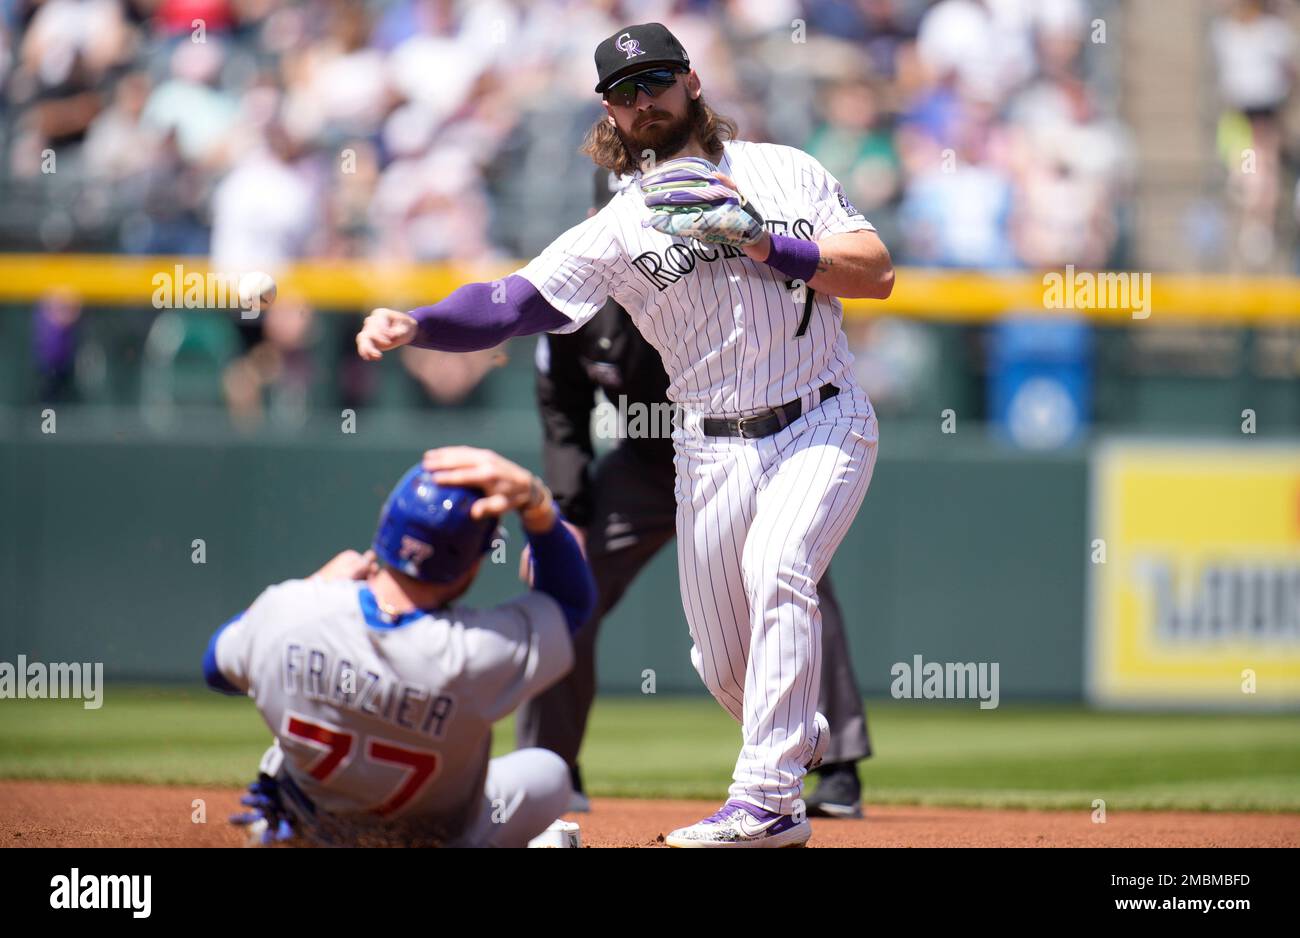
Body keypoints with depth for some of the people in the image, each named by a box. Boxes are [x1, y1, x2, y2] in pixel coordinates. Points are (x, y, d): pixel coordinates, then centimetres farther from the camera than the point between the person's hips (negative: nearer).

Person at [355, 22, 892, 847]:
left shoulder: (785, 171, 1)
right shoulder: (619, 229, -1)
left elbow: (877, 273, -6)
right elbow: (515, 303, -13)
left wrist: (761, 243, -17)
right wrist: (413, 325, -30)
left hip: (826, 422, -2)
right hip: (715, 445, 2)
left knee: (777, 566, -29)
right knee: (725, 663, 4)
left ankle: (768, 798, -29)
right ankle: (800, 735, 39)